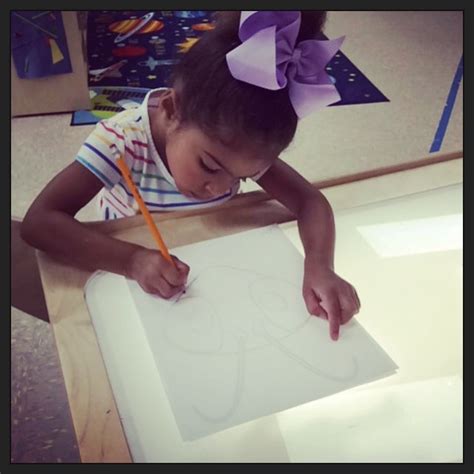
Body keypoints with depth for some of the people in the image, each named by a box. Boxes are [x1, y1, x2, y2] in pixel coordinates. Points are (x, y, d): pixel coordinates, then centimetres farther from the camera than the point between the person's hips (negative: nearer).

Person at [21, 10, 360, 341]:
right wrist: (132, 259, -46)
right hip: (133, 288, -3)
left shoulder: (240, 145, -20)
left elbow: (310, 201, -20)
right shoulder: (122, 141, -29)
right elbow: (39, 221, -34)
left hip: (214, 280, 4)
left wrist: (319, 267, -39)